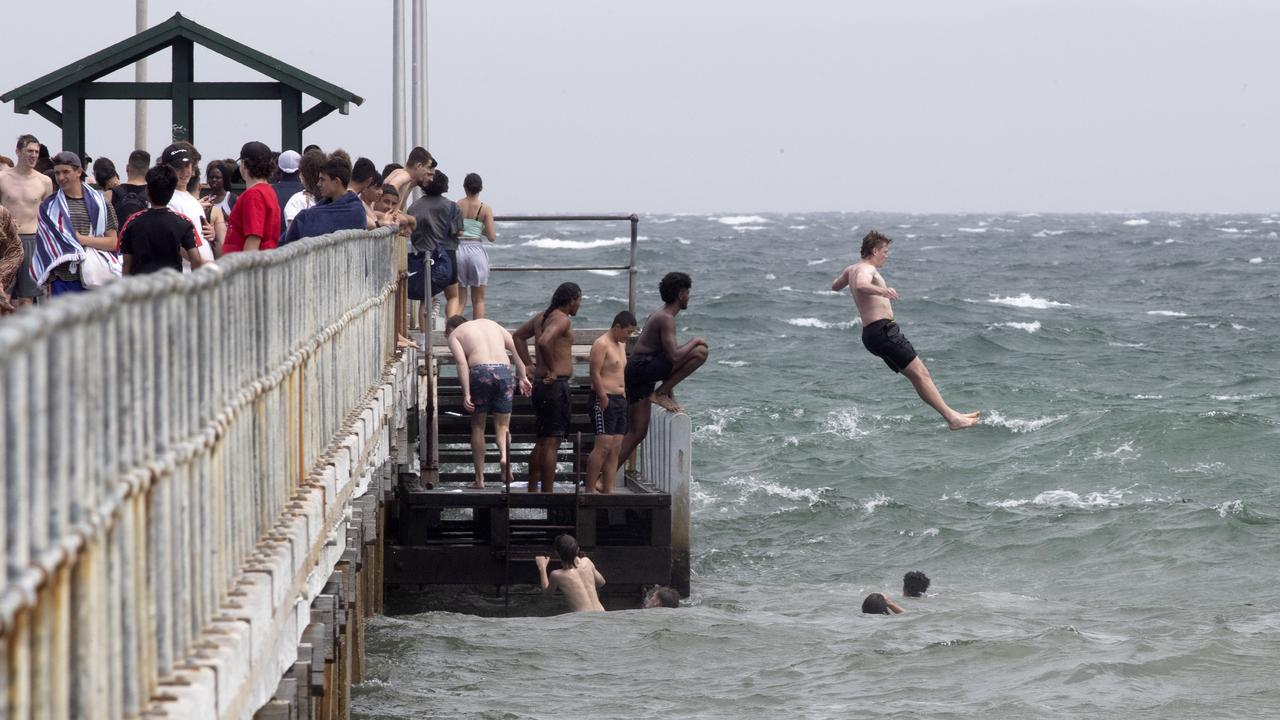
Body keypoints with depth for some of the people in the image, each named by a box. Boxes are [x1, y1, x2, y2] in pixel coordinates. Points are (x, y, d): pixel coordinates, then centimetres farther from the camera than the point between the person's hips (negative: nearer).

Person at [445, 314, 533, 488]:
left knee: (478, 426, 13)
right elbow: (516, 348, 16)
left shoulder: (454, 335, 15)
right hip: (504, 371, 3)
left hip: (480, 371, -3)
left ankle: (480, 478, 13)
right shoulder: (491, 324, 28)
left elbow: (462, 362, -4)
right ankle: (504, 455, -21)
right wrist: (522, 377, 15)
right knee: (502, 426, 11)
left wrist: (466, 394, -9)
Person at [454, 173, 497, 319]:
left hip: (458, 249, 1)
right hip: (476, 250, -1)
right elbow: (492, 238, -4)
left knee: (459, 299, 8)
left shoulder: (456, 206, 0)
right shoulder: (486, 209, -4)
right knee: (478, 299, 8)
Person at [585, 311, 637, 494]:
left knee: (615, 448, 5)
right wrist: (604, 399, -21)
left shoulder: (621, 345, 19)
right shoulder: (602, 344, -10)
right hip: (604, 400, -9)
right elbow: (595, 373, -16)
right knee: (604, 446, -14)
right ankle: (589, 489, -12)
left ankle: (608, 489, 5)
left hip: (620, 399, 9)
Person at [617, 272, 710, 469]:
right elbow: (673, 356, -19)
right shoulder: (666, 319, -9)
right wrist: (694, 342, -3)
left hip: (635, 372, 10)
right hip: (643, 366, -10)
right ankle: (661, 393, -9)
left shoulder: (658, 316, 23)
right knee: (700, 352, -12)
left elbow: (668, 356, 28)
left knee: (637, 432, 10)